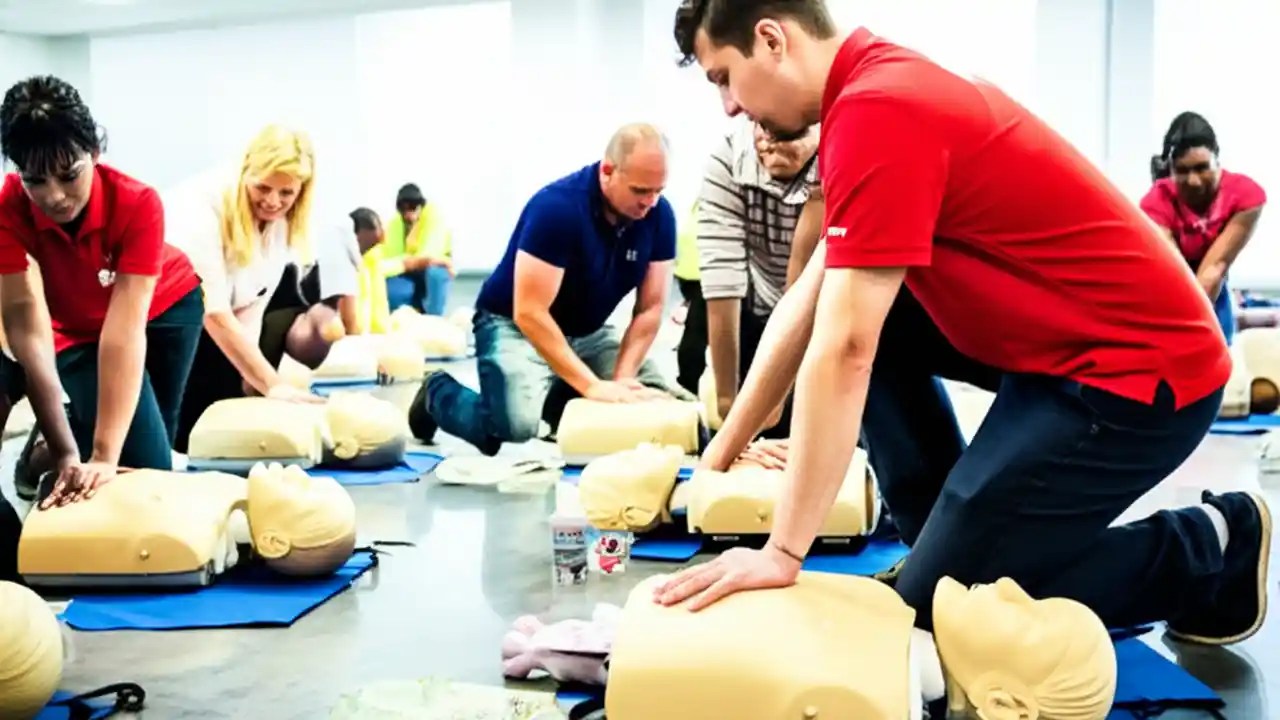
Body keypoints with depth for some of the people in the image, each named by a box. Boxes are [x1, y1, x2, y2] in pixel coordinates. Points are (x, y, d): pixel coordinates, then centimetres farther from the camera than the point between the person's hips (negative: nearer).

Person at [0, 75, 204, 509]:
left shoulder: (136, 204, -35)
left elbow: (125, 328, -42)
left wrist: (104, 455, -49)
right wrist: (66, 453, -44)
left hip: (165, 307, 0)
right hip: (77, 328, 0)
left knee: (153, 460, -4)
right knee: (144, 463, -13)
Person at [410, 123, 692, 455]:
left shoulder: (659, 215, -11)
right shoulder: (557, 207, -28)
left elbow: (649, 309, -6)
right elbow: (529, 313, -31)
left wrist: (622, 379, -21)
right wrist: (592, 386, -34)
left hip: (588, 333, 6)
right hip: (514, 325, -6)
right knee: (517, 423, -31)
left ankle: (560, 401, 11)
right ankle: (439, 393, 3)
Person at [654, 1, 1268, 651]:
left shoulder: (877, 112, -22)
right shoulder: (882, 88, 10)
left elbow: (843, 352, -25)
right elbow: (809, 302, 13)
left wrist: (783, 553, -20)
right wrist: (722, 452, 15)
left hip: (1141, 368, -9)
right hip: (1074, 338, 9)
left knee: (938, 598, -4)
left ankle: (1209, 554, 9)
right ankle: (944, 536, 15)